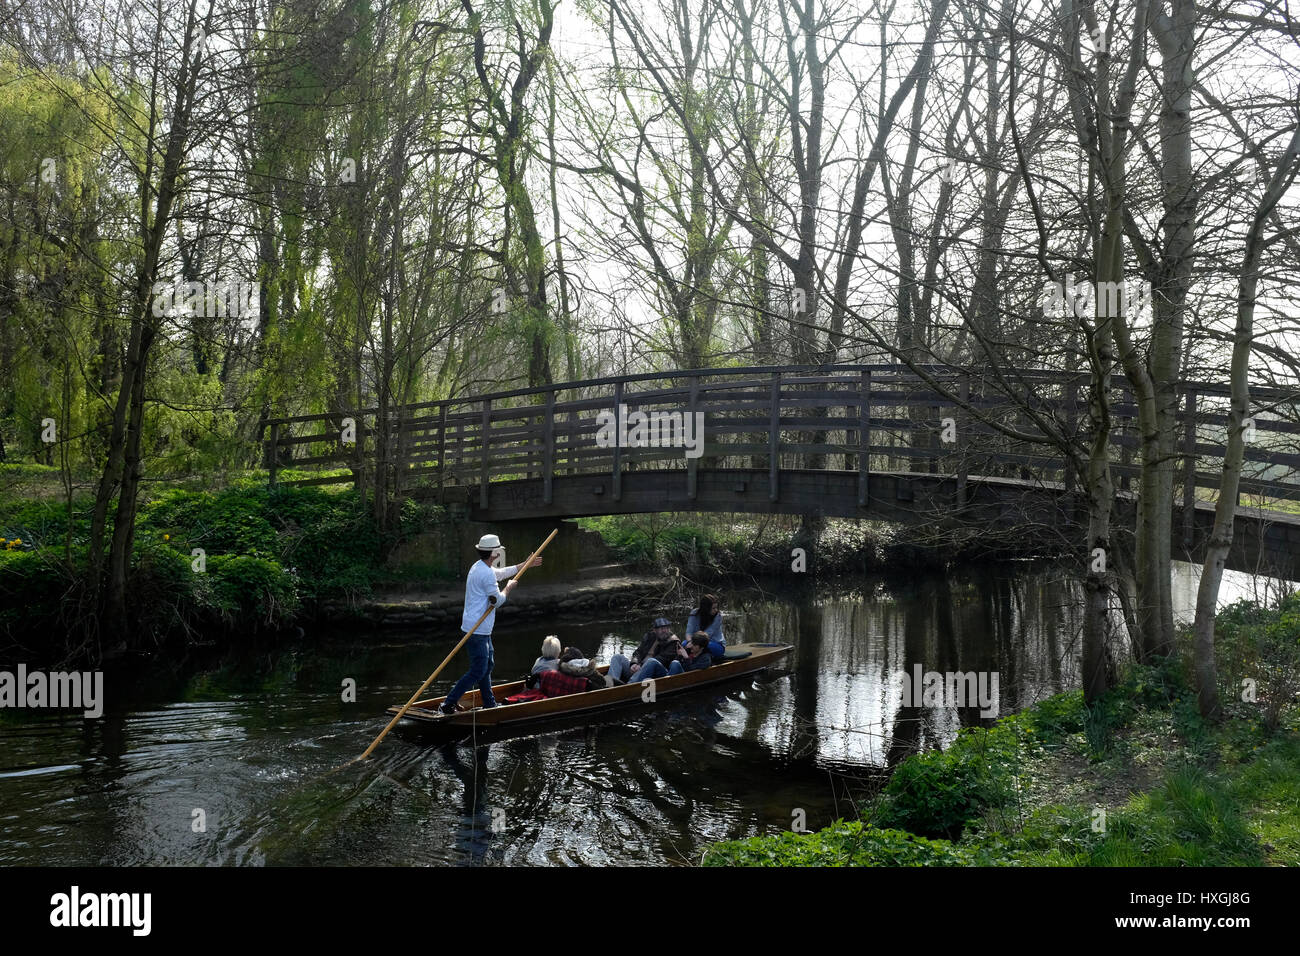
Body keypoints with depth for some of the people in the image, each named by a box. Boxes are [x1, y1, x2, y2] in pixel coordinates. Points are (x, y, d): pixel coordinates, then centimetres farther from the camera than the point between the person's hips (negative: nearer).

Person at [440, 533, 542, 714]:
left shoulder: (480, 567, 13)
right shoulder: (486, 573, -21)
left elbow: (502, 572, 30)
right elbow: (496, 601, -18)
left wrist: (526, 564, 37)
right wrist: (508, 588, 1)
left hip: (481, 629, 11)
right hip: (478, 630, -11)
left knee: (488, 664, 19)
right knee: (478, 671, -7)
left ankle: (490, 704, 29)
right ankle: (448, 704, -7)